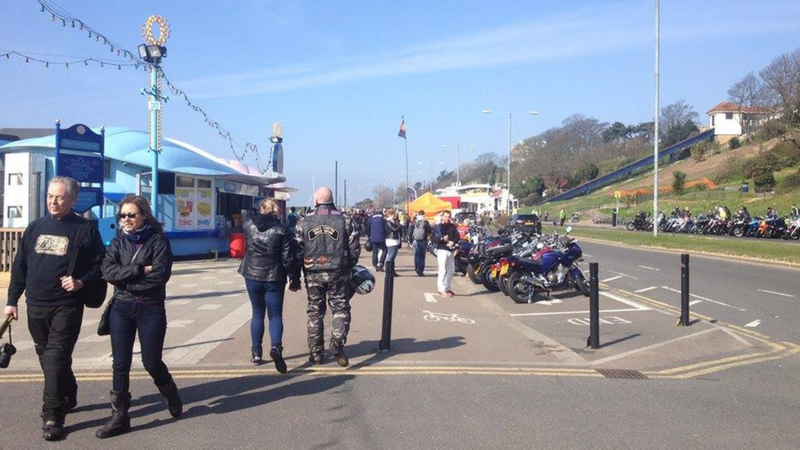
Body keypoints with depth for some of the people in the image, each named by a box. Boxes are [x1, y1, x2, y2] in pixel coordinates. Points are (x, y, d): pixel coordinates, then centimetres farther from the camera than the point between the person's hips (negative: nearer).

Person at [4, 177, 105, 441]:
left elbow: (100, 265, -1)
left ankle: (52, 417, -4)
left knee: (55, 358, -10)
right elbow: (19, 266, 14)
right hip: (36, 307, 5)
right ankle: (68, 398, 35)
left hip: (67, 307, -5)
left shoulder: (86, 229, -4)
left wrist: (81, 282, -18)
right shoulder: (35, 228, 10)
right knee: (47, 358, 15)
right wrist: (12, 301, 12)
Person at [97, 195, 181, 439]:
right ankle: (119, 416, 11)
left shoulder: (158, 240, -5)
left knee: (151, 363, 3)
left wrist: (125, 278, -10)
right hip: (121, 308, 4)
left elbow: (160, 275, -17)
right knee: (120, 363, 2)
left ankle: (172, 395, 32)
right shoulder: (118, 242, 7)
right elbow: (108, 271, -9)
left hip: (151, 309, -3)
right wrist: (140, 270, -18)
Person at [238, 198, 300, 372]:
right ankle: (276, 346, -21)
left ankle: (256, 354, 17)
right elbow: (289, 258, -10)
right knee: (275, 315, 3)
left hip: (252, 276, 2)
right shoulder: (281, 230, -9)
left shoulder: (248, 226, -1)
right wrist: (295, 280, -1)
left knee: (257, 314, 15)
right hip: (274, 277, -2)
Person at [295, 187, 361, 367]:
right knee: (341, 309, 9)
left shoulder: (304, 222, -1)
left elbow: (297, 250, -2)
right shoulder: (344, 220, -3)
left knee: (315, 312, 12)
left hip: (313, 274, 1)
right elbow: (355, 247, -3)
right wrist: (349, 266, 13)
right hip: (338, 273, -1)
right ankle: (337, 344, -10)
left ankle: (316, 353, 18)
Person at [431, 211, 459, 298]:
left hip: (450, 250, 7)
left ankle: (447, 288, 26)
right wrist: (442, 239, -25)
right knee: (443, 270, -11)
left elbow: (457, 236, 4)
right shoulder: (438, 227, -2)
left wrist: (453, 242, -16)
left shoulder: (452, 226, 12)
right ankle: (442, 290, -8)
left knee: (451, 270, 13)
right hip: (442, 250, -6)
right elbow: (433, 238, -9)